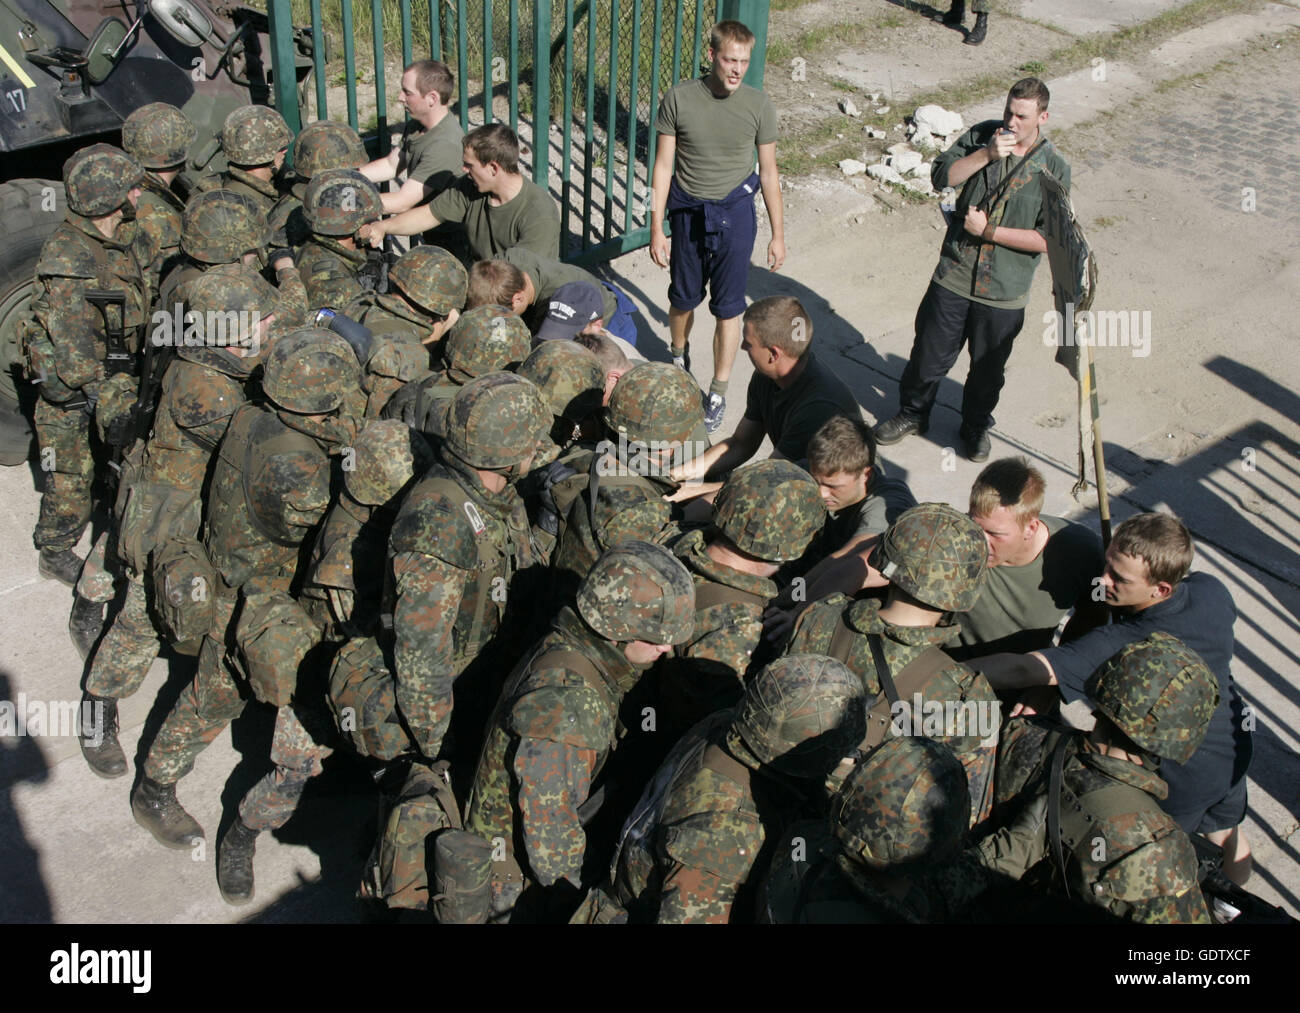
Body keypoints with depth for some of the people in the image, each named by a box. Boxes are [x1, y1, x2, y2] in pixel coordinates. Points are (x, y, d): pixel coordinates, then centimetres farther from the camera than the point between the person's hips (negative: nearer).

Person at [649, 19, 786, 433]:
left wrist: (778, 234, 4)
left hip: (734, 213, -1)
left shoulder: (759, 105, -8)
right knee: (683, 297, 15)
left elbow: (769, 173, 1)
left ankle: (718, 394, 18)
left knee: (728, 308, 3)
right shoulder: (679, 98, -9)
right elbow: (664, 166, -4)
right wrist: (656, 229, -5)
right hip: (688, 212, 1)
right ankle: (679, 356, 47)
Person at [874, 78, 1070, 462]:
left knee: (988, 368, 15)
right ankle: (912, 413, 38)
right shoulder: (983, 135, -3)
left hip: (1004, 292, -1)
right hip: (954, 276, 1)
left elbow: (1048, 239, -14)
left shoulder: (1055, 169, -10)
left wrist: (987, 231, -17)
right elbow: (941, 177, -9)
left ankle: (975, 426, 40)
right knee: (930, 353, 13)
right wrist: (986, 154, -21)